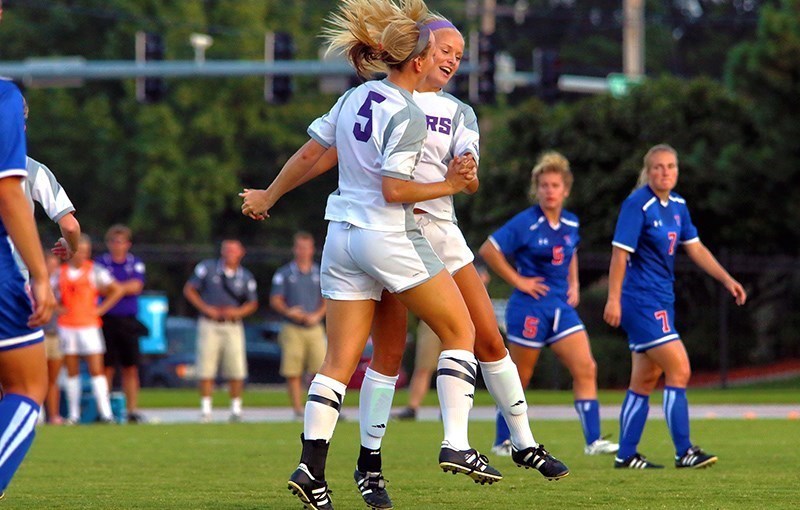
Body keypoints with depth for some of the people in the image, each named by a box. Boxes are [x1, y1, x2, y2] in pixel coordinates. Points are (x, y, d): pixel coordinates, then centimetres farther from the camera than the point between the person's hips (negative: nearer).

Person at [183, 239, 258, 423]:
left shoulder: (246, 277, 6)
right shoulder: (207, 268, 1)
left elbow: (252, 303, 12)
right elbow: (189, 289, 4)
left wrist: (238, 312, -8)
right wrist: (205, 308, -8)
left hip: (233, 326, 1)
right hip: (209, 325, -1)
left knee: (236, 370, -2)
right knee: (206, 368, -3)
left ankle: (236, 409, 9)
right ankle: (205, 409, 4)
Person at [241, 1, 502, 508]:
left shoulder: (356, 98, 8)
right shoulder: (407, 114, -15)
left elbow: (308, 155, 14)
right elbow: (394, 190, -18)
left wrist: (269, 196, 26)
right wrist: (450, 185, -9)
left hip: (342, 237, 7)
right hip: (389, 238, -7)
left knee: (340, 361, 6)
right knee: (460, 332, 7)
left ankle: (311, 467, -3)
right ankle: (456, 444, -1)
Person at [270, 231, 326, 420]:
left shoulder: (320, 273, 12)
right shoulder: (284, 273, 6)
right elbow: (275, 300, 4)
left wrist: (317, 315, -7)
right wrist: (288, 311, -15)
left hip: (315, 328, 1)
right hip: (293, 330, -1)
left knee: (321, 369, -9)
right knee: (293, 372, -4)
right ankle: (297, 409, 0)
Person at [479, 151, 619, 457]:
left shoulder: (571, 224, 7)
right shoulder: (525, 224, -12)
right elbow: (488, 250, -10)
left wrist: (573, 284, 13)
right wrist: (518, 280, -10)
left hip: (562, 307, 5)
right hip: (529, 308, -5)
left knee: (586, 369, -8)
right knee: (519, 379, 5)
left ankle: (593, 440, -10)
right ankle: (502, 441, 19)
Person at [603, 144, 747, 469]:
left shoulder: (677, 205, 10)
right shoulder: (638, 204, -14)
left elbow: (695, 248, 19)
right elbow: (620, 253, -16)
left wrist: (727, 279, 14)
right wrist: (614, 299, -20)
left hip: (661, 302, 9)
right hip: (641, 301, -9)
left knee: (646, 379, 11)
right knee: (679, 369, -13)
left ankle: (626, 455, 17)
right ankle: (684, 452, -11)